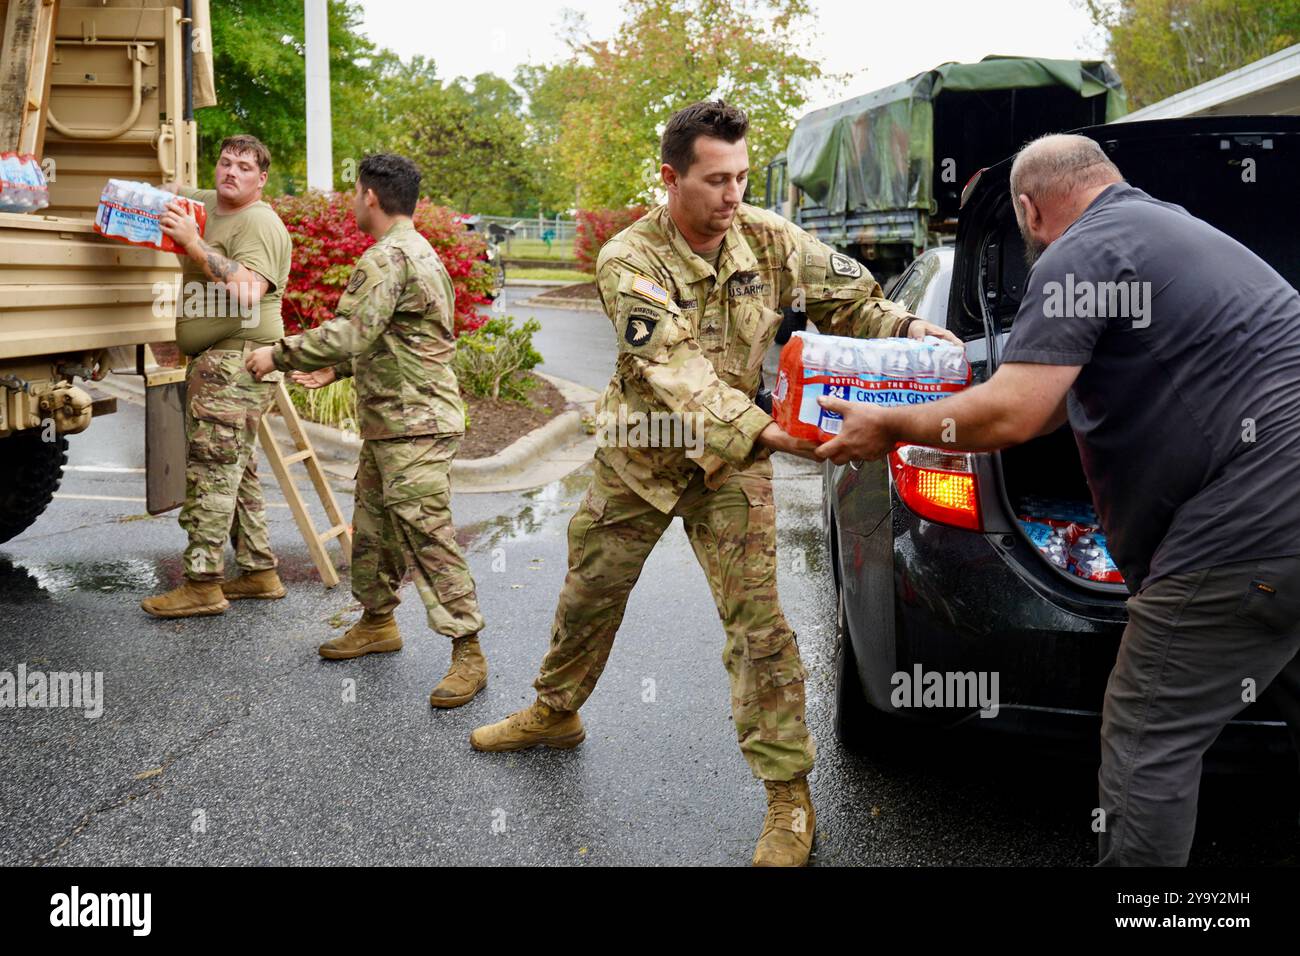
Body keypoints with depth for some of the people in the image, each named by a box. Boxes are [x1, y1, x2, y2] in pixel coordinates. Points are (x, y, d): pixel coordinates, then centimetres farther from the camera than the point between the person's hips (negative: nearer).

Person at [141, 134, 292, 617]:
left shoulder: (259, 223, -12)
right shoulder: (204, 204, 15)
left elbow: (248, 293, -27)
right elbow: (163, 189, 34)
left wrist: (194, 244, -29)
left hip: (238, 361, -10)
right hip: (213, 361, 10)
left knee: (210, 469, -10)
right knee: (235, 471, 13)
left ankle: (202, 583, -7)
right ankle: (259, 571, 20)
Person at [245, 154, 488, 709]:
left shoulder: (387, 257, -16)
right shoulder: (419, 252, 18)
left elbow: (349, 334, -26)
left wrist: (278, 355, -15)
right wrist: (335, 370, 25)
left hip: (414, 424, -11)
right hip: (390, 421, 11)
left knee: (426, 535, -11)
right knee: (374, 524, 19)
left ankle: (467, 653, -7)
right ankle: (377, 622, 33)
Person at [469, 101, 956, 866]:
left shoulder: (770, 240, -13)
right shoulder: (630, 262, -23)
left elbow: (854, 299, -3)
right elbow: (677, 373, -34)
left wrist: (908, 330, -25)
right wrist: (767, 431, -46)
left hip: (730, 464, 0)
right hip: (640, 456, 0)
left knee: (758, 622, -7)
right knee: (589, 594, 17)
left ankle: (789, 794, 5)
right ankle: (556, 712, 45)